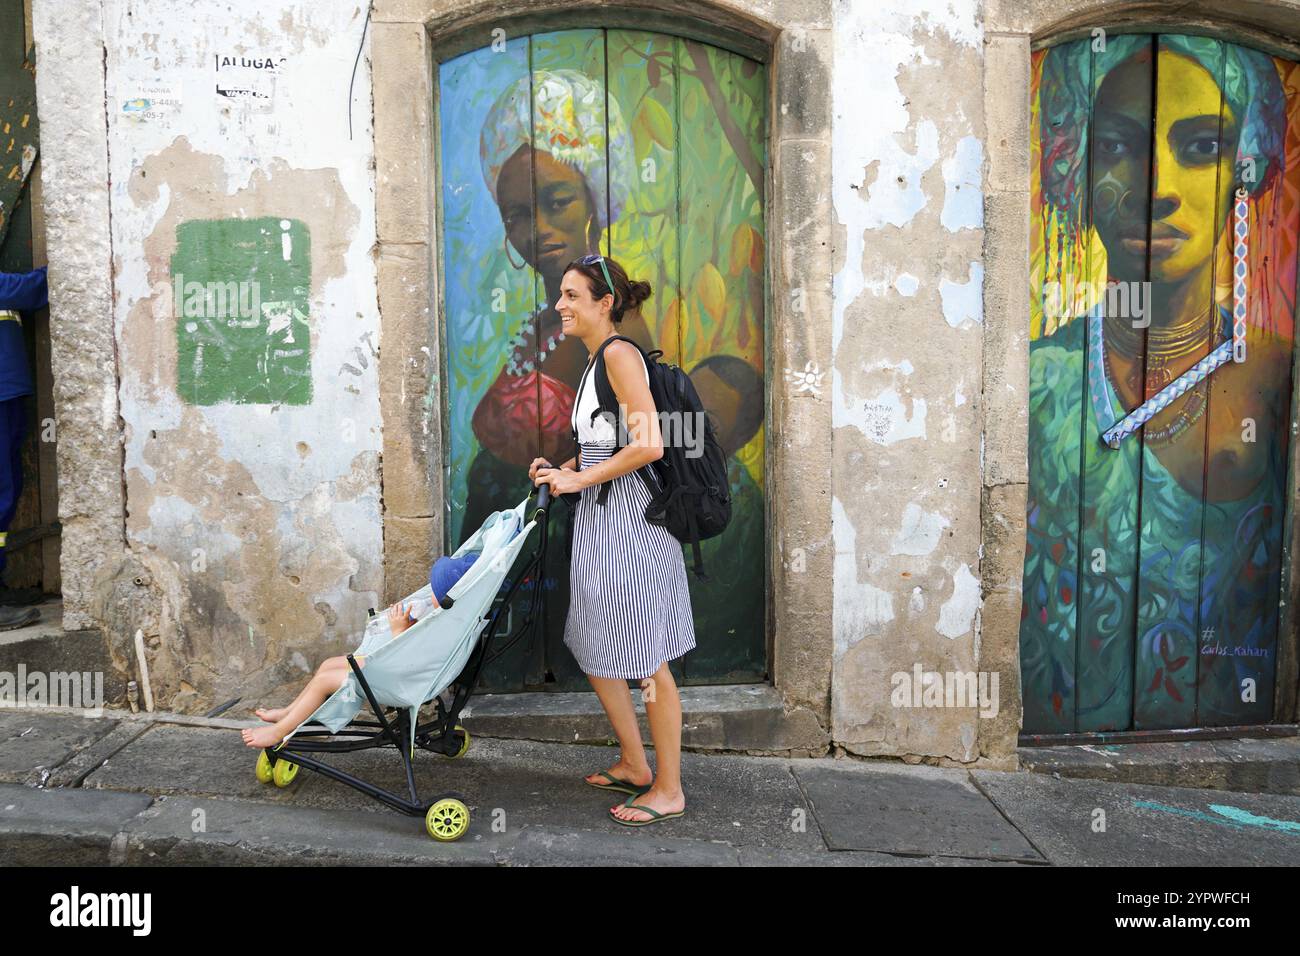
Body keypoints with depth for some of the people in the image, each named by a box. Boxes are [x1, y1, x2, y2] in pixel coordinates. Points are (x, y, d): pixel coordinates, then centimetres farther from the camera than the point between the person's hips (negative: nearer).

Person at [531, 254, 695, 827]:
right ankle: (635, 766, 31)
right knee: (594, 648, 17)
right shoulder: (596, 359, 16)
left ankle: (669, 790, 14)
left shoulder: (619, 354, -13)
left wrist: (580, 479, -15)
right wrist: (565, 472, 8)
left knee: (647, 660, 0)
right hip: (600, 519, 10)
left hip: (628, 516, -10)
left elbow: (649, 445, -22)